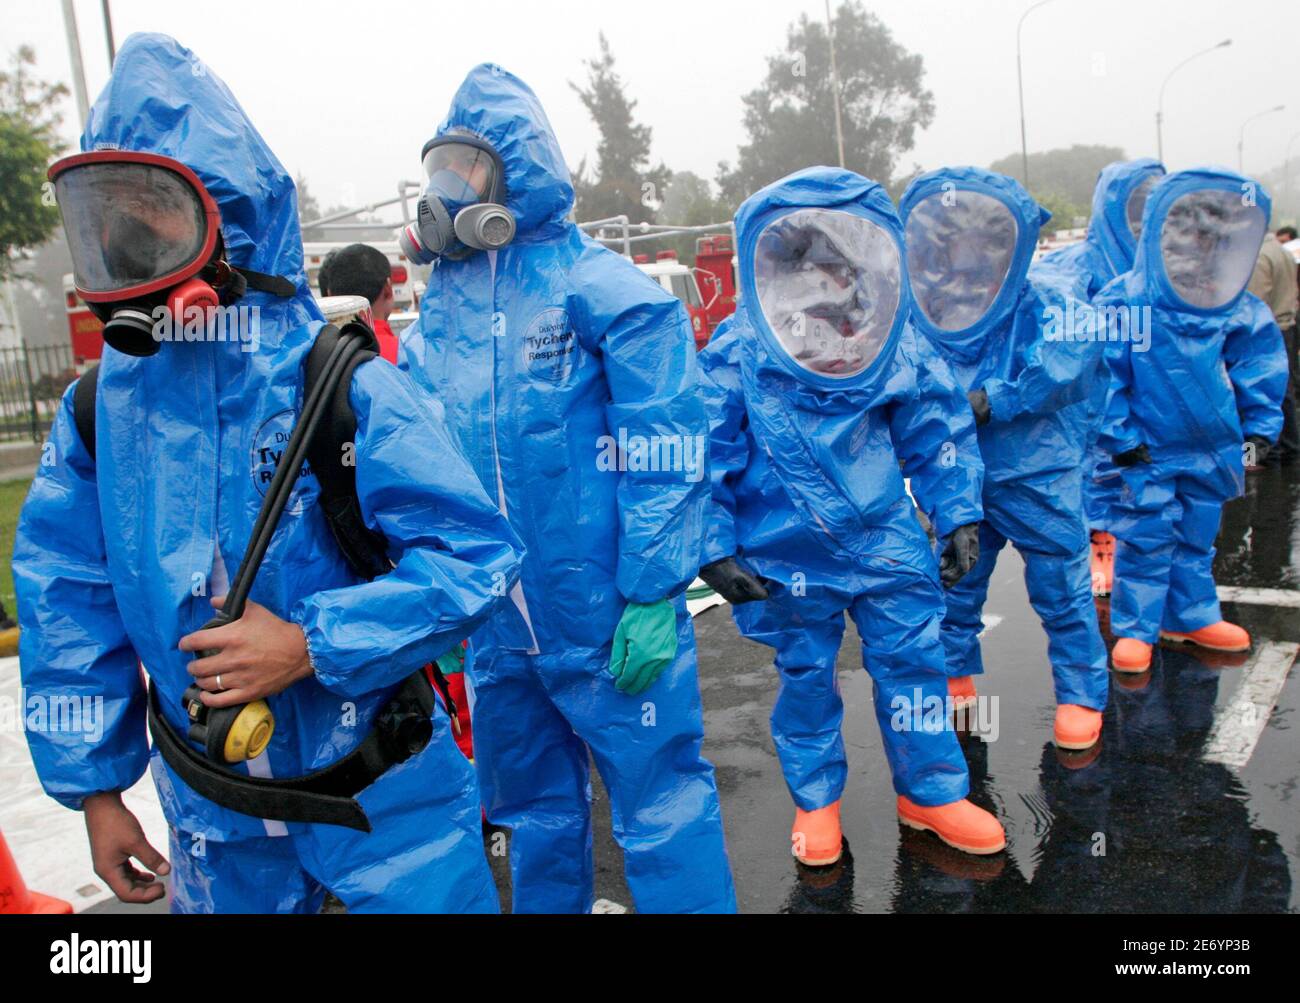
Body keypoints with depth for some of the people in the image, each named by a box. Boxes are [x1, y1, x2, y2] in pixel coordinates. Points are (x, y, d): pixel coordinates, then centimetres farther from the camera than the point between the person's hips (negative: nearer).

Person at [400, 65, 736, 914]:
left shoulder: (596, 287, -10)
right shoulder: (436, 313, 7)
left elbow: (666, 453, -13)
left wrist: (653, 598, -15)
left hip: (607, 616, -6)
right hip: (499, 622, 6)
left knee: (661, 807, 6)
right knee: (534, 812, 22)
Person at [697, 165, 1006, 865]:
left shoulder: (894, 343, -2)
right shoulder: (735, 356, -11)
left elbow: (938, 431, 8)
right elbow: (705, 459, -8)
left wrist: (958, 515, 6)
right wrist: (714, 549, -10)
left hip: (885, 538, 2)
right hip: (788, 558, -2)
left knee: (912, 658, 9)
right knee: (805, 676, 12)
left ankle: (930, 792, 30)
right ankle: (816, 799, 33)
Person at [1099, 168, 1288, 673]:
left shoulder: (1236, 310, -1)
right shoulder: (1122, 302, -15)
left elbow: (1260, 362, 10)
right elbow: (1101, 375, -13)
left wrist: (1259, 425, 7)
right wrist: (1119, 436, -13)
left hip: (1213, 450, 5)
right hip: (1149, 451, -5)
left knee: (1196, 539, 17)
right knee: (1145, 541, 1)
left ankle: (1192, 617, 33)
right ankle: (1134, 629, 13)